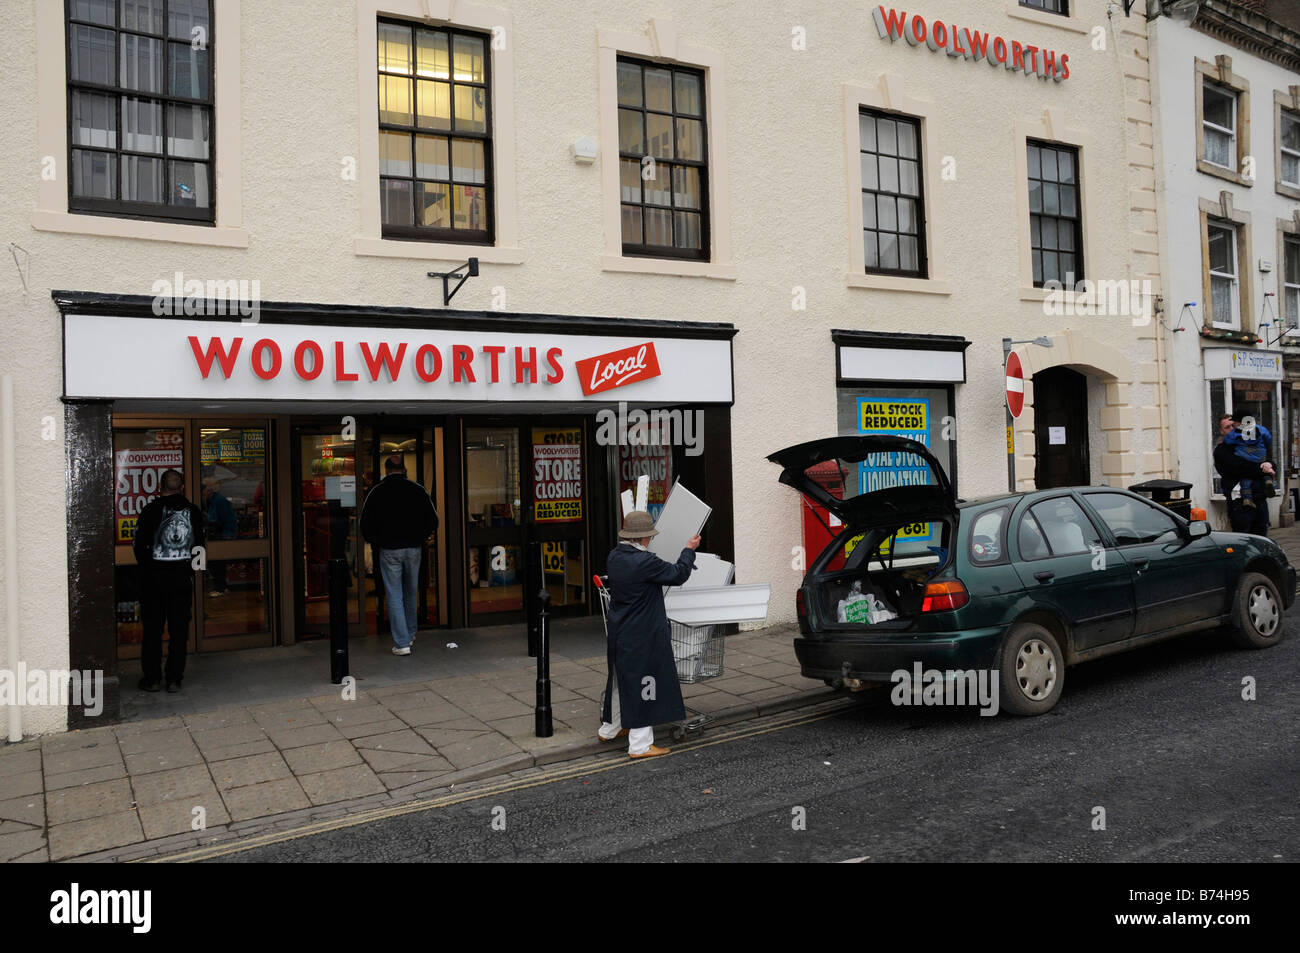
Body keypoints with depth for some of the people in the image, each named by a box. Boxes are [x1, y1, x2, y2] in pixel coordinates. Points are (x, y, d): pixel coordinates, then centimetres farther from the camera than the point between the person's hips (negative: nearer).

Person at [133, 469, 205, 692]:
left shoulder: (151, 509, -7)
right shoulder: (193, 511, 1)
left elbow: (139, 544, -4)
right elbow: (199, 544, 6)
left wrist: (146, 565, 12)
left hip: (154, 574, -2)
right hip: (182, 575, 2)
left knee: (152, 627, 8)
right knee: (179, 628, 6)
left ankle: (152, 678, 12)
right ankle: (174, 678, 8)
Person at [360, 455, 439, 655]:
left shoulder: (377, 492, -4)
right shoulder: (417, 490, 1)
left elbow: (366, 524, -4)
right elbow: (433, 521, 2)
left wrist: (376, 543, 11)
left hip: (389, 550, -2)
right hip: (413, 549, 3)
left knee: (394, 596, 0)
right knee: (411, 593, 18)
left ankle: (402, 643, -5)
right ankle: (410, 633, 32)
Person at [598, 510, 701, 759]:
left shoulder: (614, 557, 1)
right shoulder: (645, 561, -23)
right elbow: (678, 574, -13)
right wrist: (689, 550, 2)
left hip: (619, 633, 8)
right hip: (643, 636, -8)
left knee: (622, 680, 23)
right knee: (642, 682, 1)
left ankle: (609, 729, 39)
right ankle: (640, 745, 8)